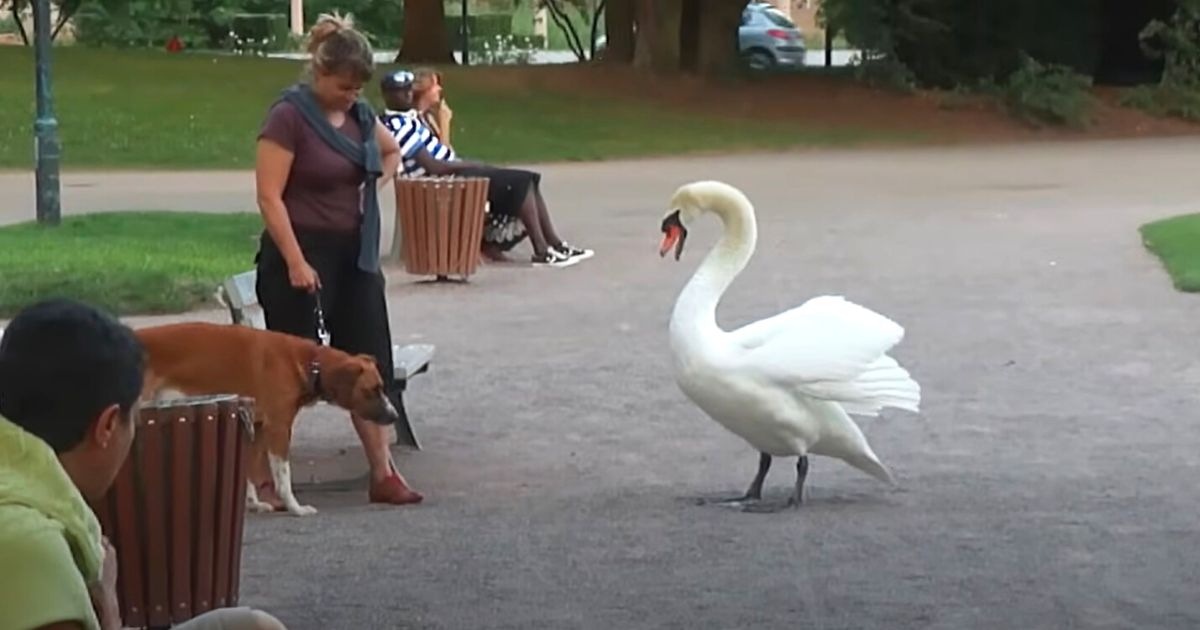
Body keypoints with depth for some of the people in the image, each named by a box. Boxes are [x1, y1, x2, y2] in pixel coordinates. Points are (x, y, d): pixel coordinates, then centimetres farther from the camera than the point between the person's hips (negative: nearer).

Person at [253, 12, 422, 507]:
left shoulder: (359, 114, 8)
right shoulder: (289, 117, -14)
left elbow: (392, 152, 29)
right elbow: (269, 197, -18)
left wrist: (375, 184, 10)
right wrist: (296, 263, -22)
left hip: (355, 254, 7)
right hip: (300, 253, -7)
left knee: (370, 362, 7)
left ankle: (384, 475, 12)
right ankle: (259, 478, 9)